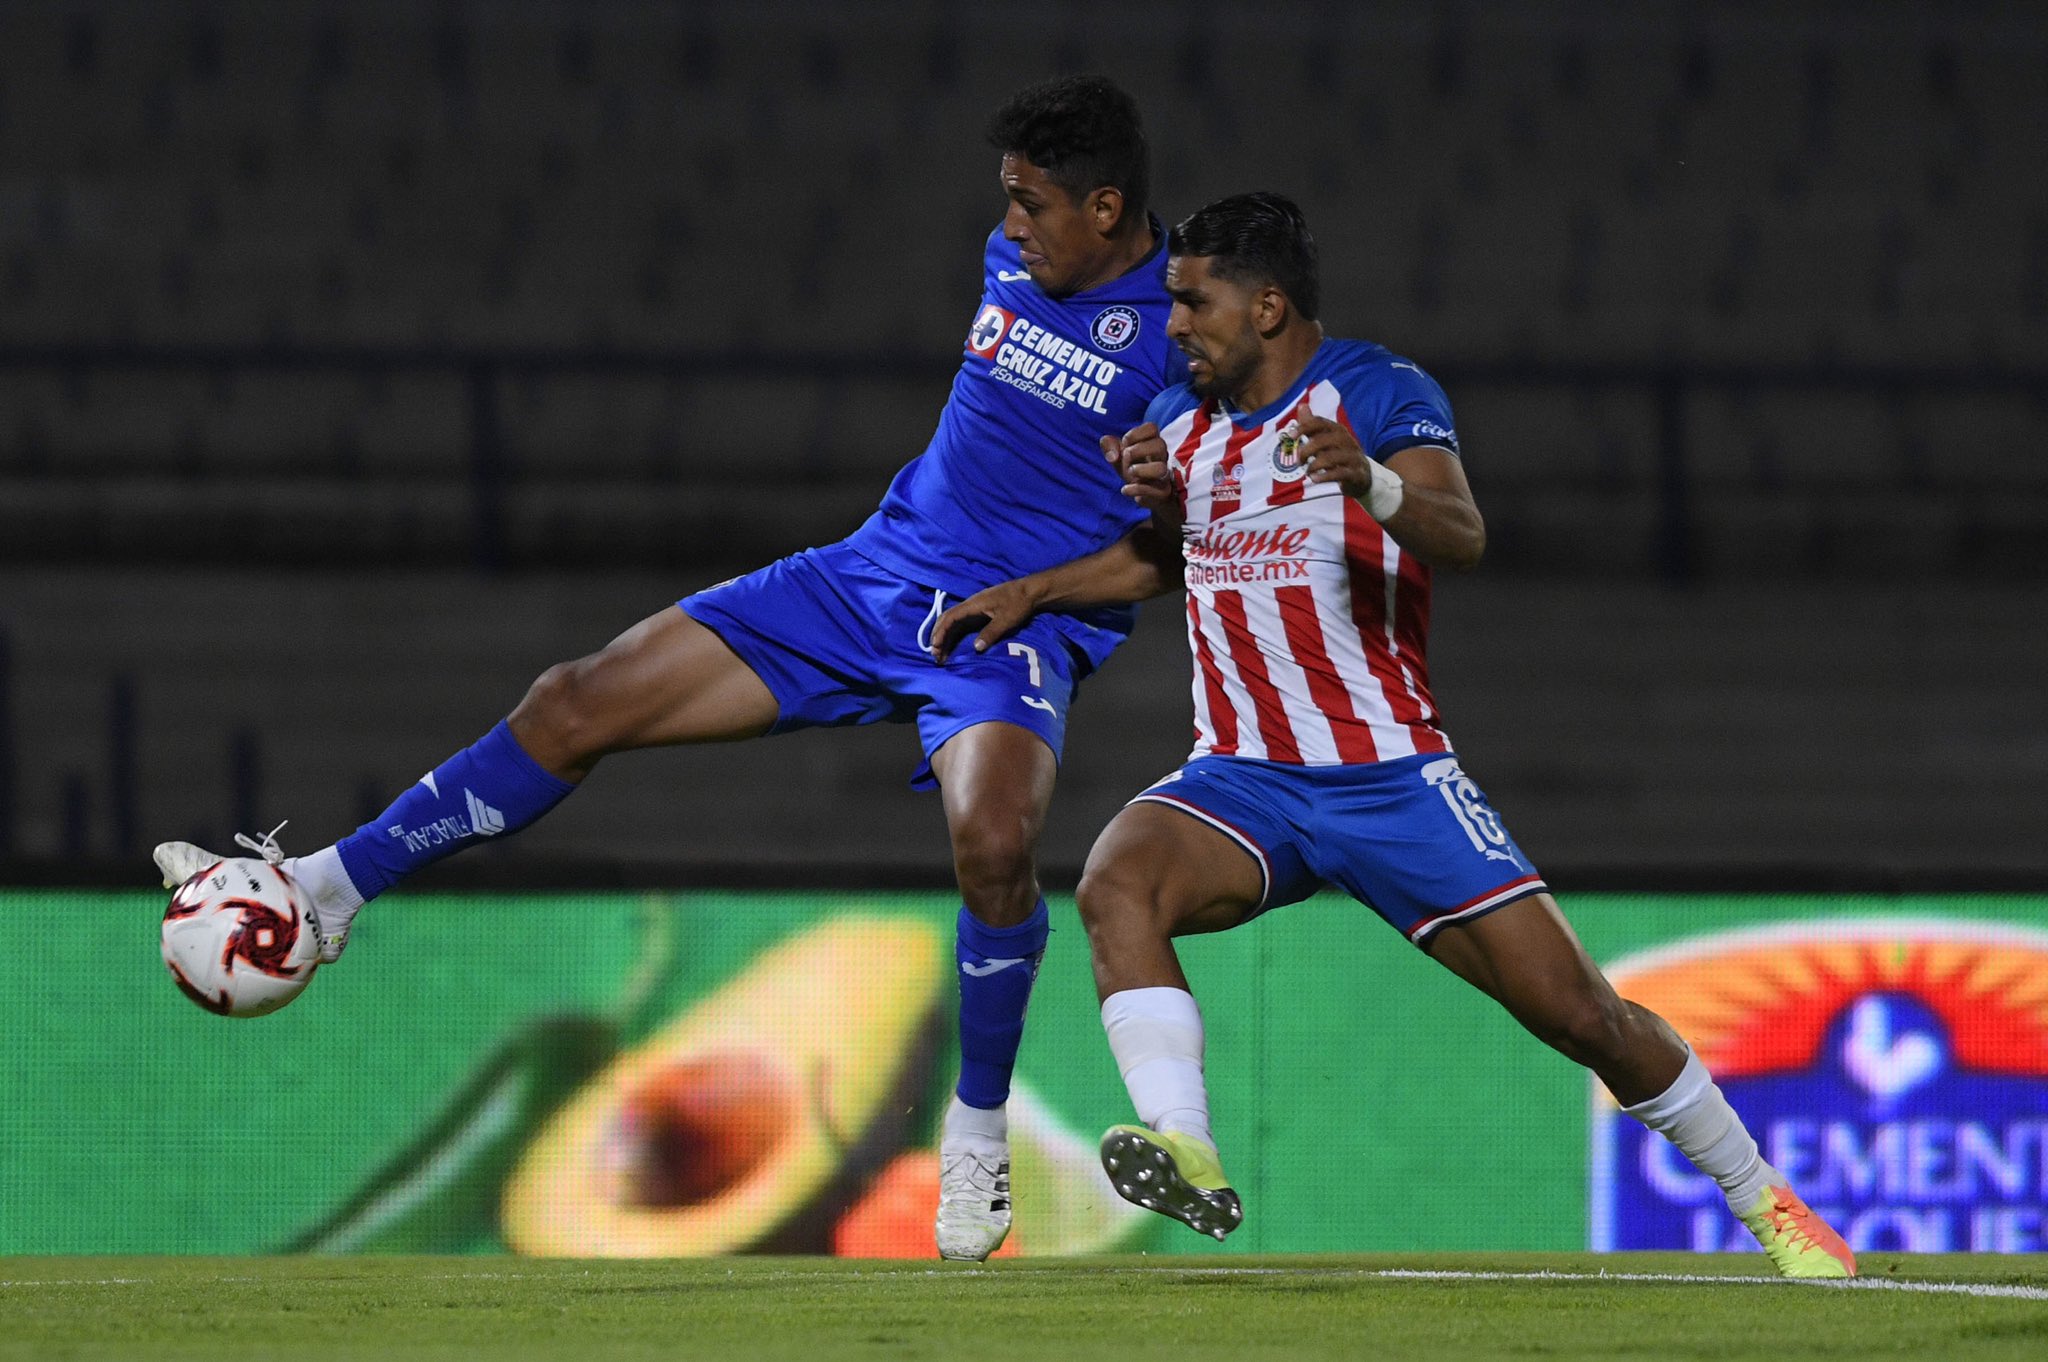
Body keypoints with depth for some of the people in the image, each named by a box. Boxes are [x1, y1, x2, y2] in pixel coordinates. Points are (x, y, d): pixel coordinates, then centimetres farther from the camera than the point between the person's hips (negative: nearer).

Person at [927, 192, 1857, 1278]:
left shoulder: (1378, 394, -10)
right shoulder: (1181, 422, 10)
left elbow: (1461, 536, -27)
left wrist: (1370, 483, -48)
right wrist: (1032, 590, 17)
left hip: (1390, 778, -4)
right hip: (1242, 782, 4)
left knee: (1580, 1014, -5)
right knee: (1115, 882, -29)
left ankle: (1768, 1205, 15)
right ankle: (1184, 1156, -40)